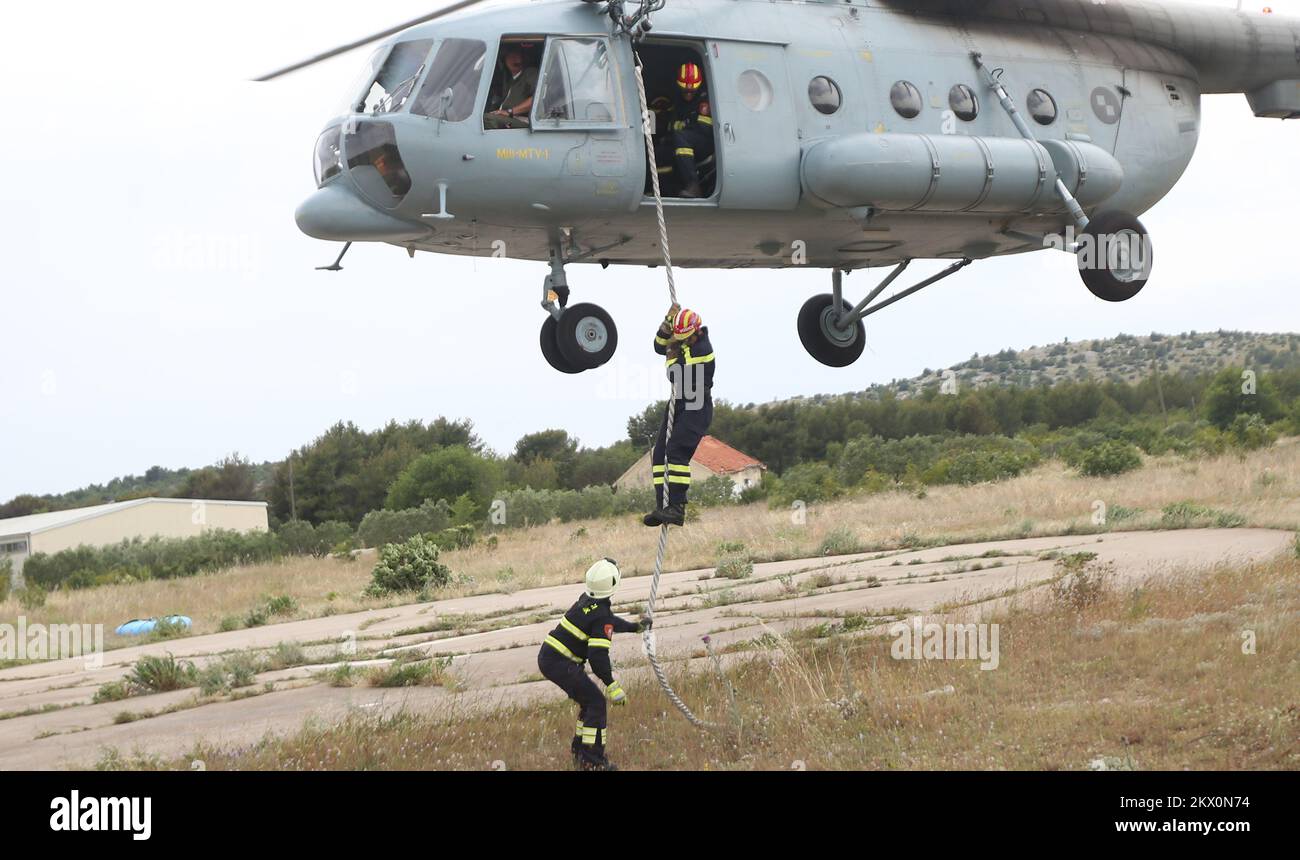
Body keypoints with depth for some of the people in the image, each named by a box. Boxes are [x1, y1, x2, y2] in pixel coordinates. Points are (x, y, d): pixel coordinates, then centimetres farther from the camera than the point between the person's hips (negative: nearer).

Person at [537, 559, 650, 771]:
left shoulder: (586, 601, 10)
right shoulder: (601, 615, -19)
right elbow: (598, 655, -24)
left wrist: (636, 626, 40)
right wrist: (612, 686, -21)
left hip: (547, 657, 9)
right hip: (559, 664, -9)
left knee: (588, 700, 20)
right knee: (596, 703, -6)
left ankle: (580, 750, 30)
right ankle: (592, 761, -6)